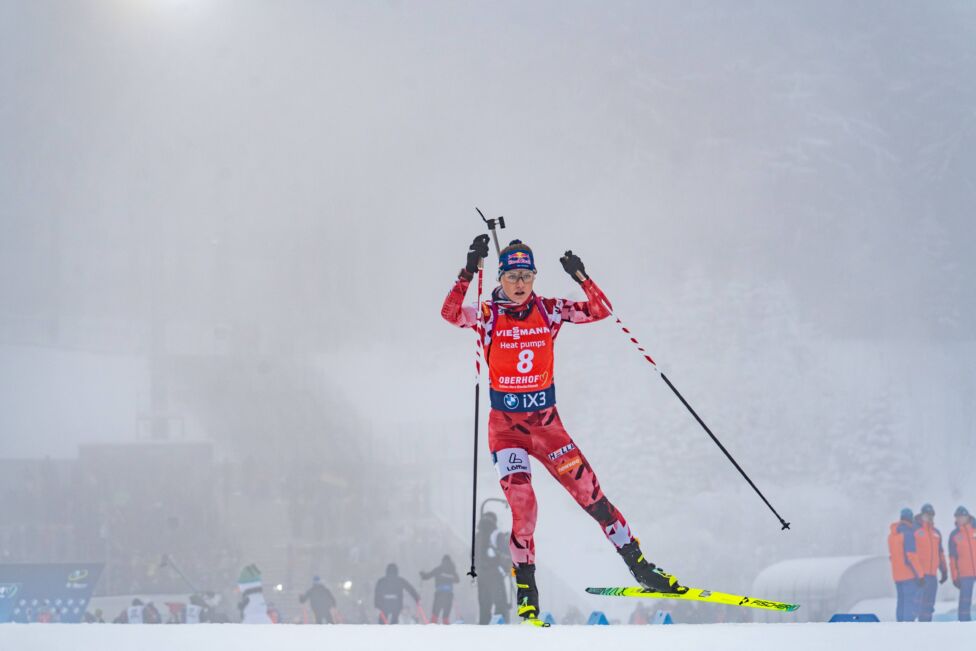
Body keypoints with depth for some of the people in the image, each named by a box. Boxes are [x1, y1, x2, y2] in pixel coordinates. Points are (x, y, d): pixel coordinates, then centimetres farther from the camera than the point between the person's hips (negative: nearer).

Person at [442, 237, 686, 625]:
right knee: (521, 502, -15)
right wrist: (468, 272, -33)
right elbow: (450, 313, -23)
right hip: (505, 424, -2)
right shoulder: (488, 315, -5)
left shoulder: (548, 311, 1)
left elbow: (600, 311, -4)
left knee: (589, 492, 0)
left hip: (545, 421, 2)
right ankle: (526, 589, -1)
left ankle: (638, 564, 10)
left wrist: (581, 277, -18)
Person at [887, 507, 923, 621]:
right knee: (911, 602, -9)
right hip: (909, 574, -8)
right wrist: (920, 574, -15)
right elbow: (912, 556, -19)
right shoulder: (908, 533, -14)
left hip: (897, 574, 8)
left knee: (901, 602, 14)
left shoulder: (892, 535, 12)